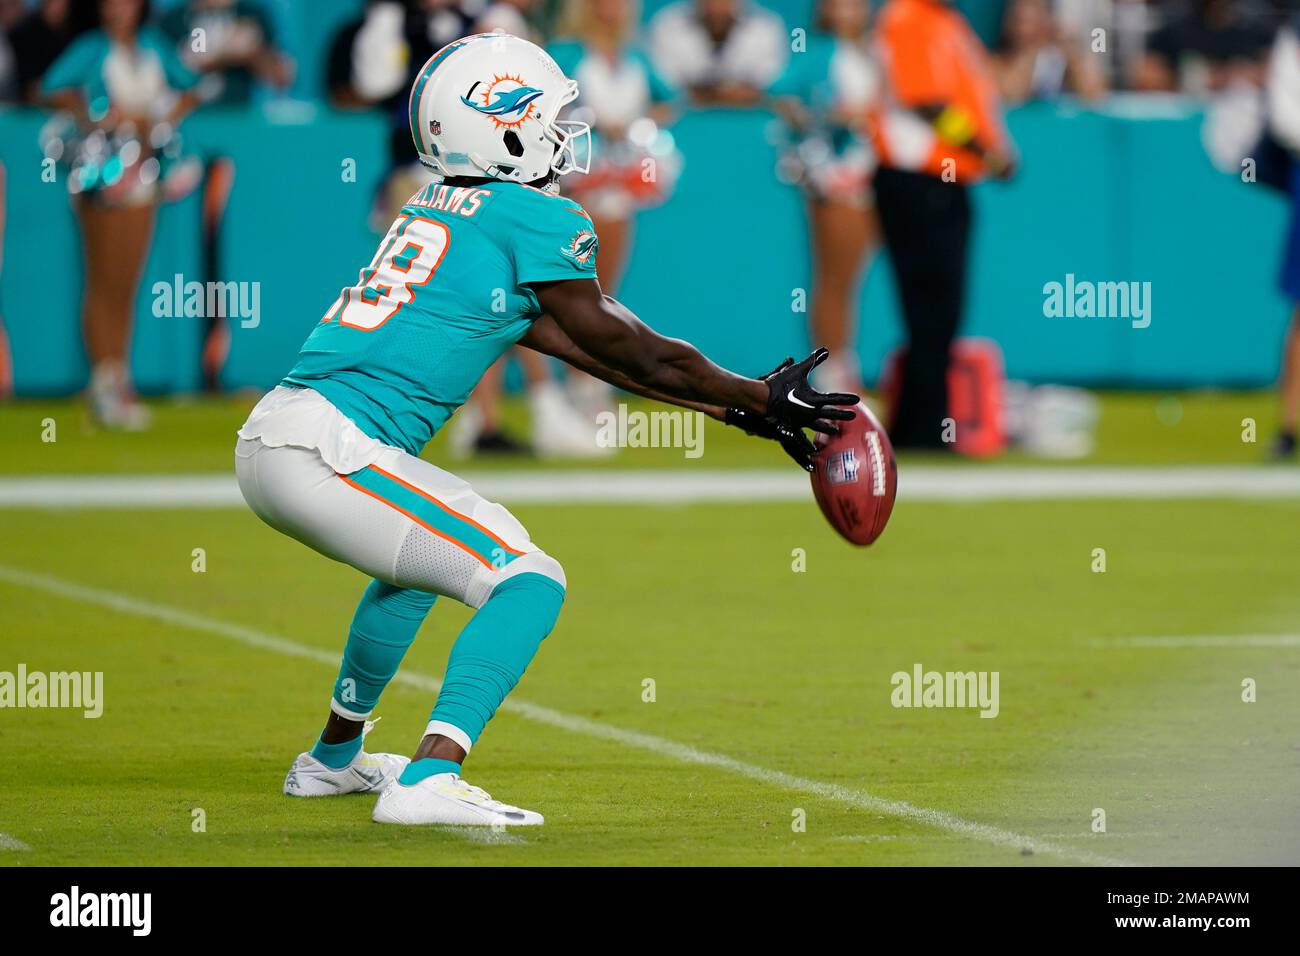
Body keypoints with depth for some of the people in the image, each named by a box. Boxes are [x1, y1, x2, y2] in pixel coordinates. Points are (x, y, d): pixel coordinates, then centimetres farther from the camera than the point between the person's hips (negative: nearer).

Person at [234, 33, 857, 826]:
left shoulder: (437, 209, 20)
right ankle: (428, 781, -23)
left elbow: (588, 349, 22)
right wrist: (760, 401, 16)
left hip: (266, 440, 9)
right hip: (326, 451, -9)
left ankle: (334, 757, 46)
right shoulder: (538, 221, -6)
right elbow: (635, 354, 4)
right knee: (527, 581, -10)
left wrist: (738, 406, 23)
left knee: (425, 553, 34)